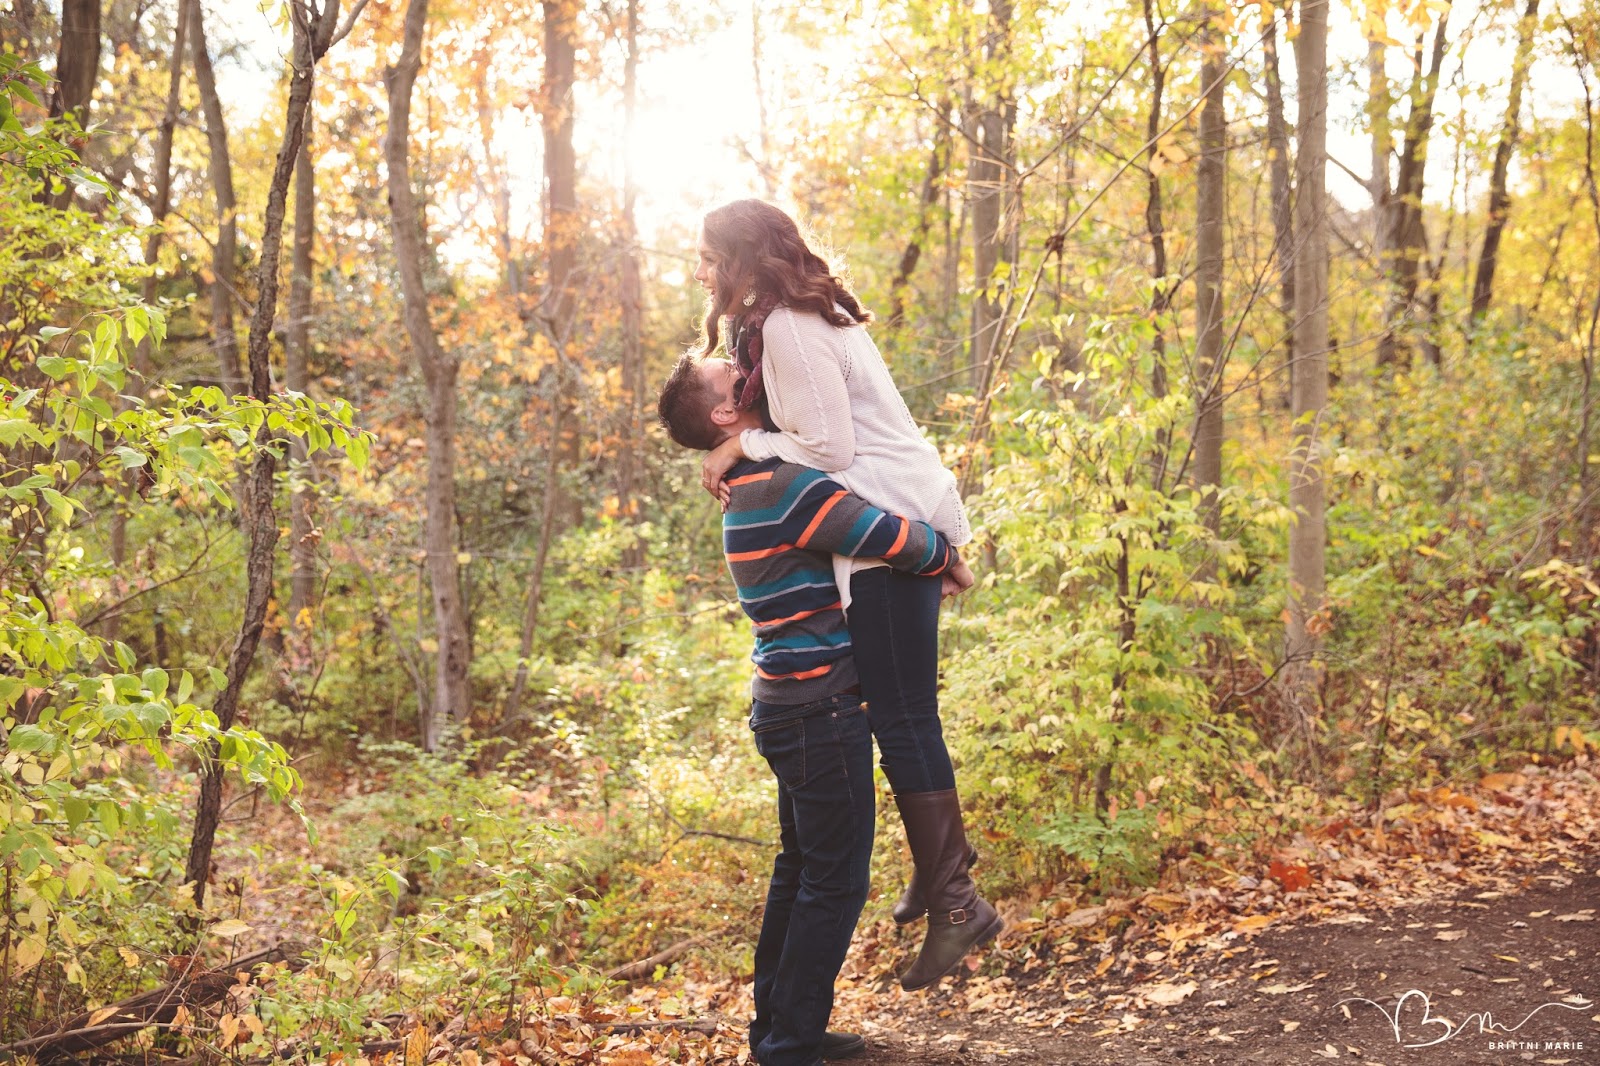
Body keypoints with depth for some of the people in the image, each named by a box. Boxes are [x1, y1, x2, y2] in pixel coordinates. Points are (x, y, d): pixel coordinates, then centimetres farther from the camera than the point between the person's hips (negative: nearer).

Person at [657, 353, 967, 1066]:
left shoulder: (750, 488, 13)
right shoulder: (784, 485, -19)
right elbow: (890, 537, -20)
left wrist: (931, 554, 6)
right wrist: (948, 558, 1)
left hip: (787, 707, 10)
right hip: (821, 710, -10)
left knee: (801, 869, 18)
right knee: (835, 881, -3)